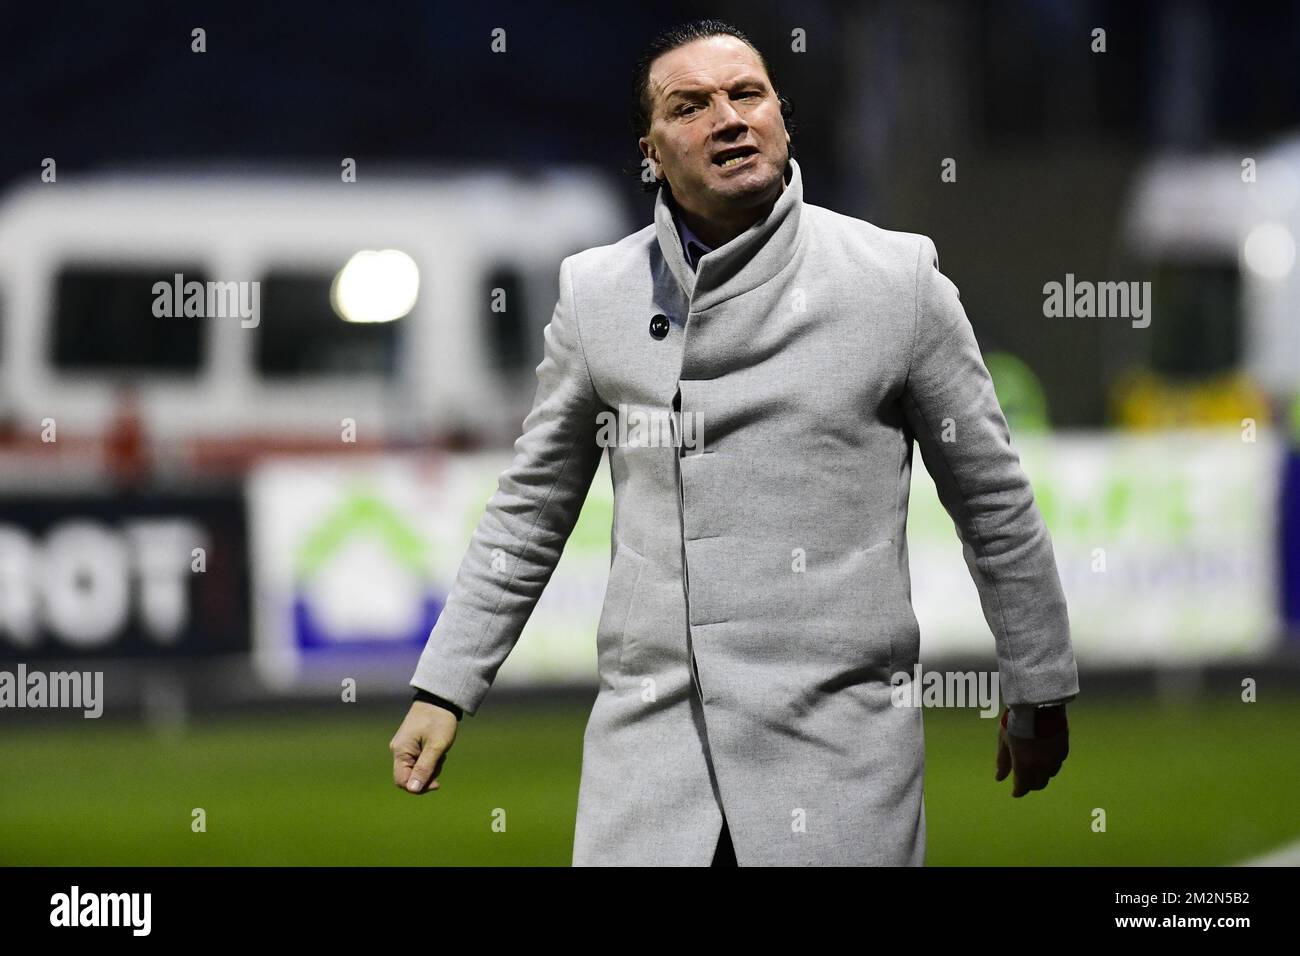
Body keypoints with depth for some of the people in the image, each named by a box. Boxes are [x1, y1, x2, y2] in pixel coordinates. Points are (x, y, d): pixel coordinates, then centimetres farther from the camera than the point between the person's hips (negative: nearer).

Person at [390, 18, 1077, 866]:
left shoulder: (897, 279, -1)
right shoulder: (597, 293, 6)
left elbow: (994, 500, 7)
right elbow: (531, 511, 14)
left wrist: (1040, 692, 11)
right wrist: (442, 692, 10)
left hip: (837, 743, -2)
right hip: (651, 737, 2)